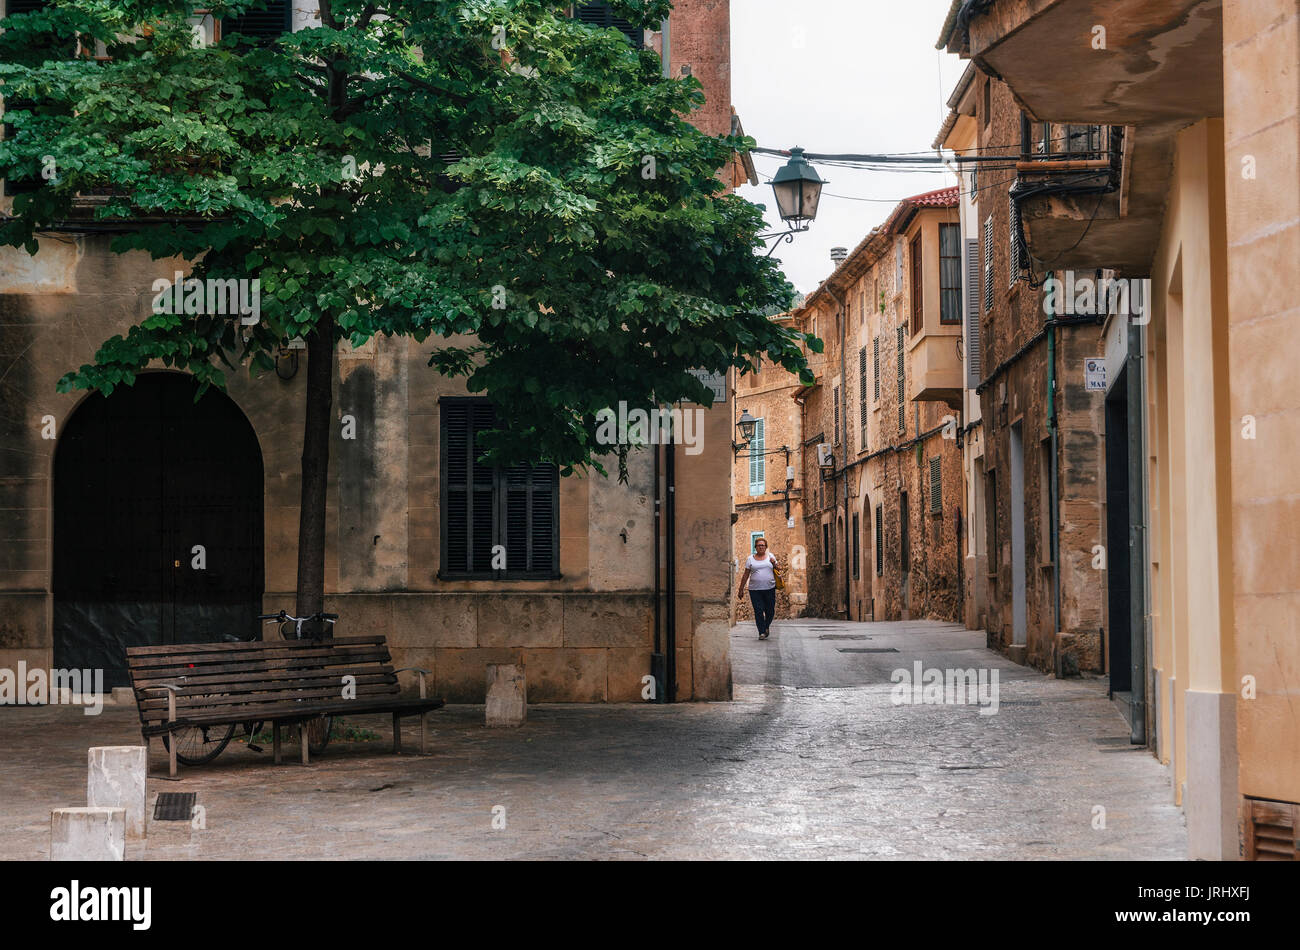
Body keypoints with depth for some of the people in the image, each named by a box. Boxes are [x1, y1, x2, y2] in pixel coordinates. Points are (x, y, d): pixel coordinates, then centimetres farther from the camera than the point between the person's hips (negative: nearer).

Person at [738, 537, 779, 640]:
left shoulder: (770, 556, 11)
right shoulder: (750, 559, 7)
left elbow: (777, 571, 17)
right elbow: (746, 575, 8)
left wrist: (774, 564, -4)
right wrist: (741, 589, 6)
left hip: (770, 589, 1)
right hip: (755, 590, -1)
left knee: (770, 611, 3)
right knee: (758, 611, -6)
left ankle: (766, 627, 29)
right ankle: (762, 632, 0)